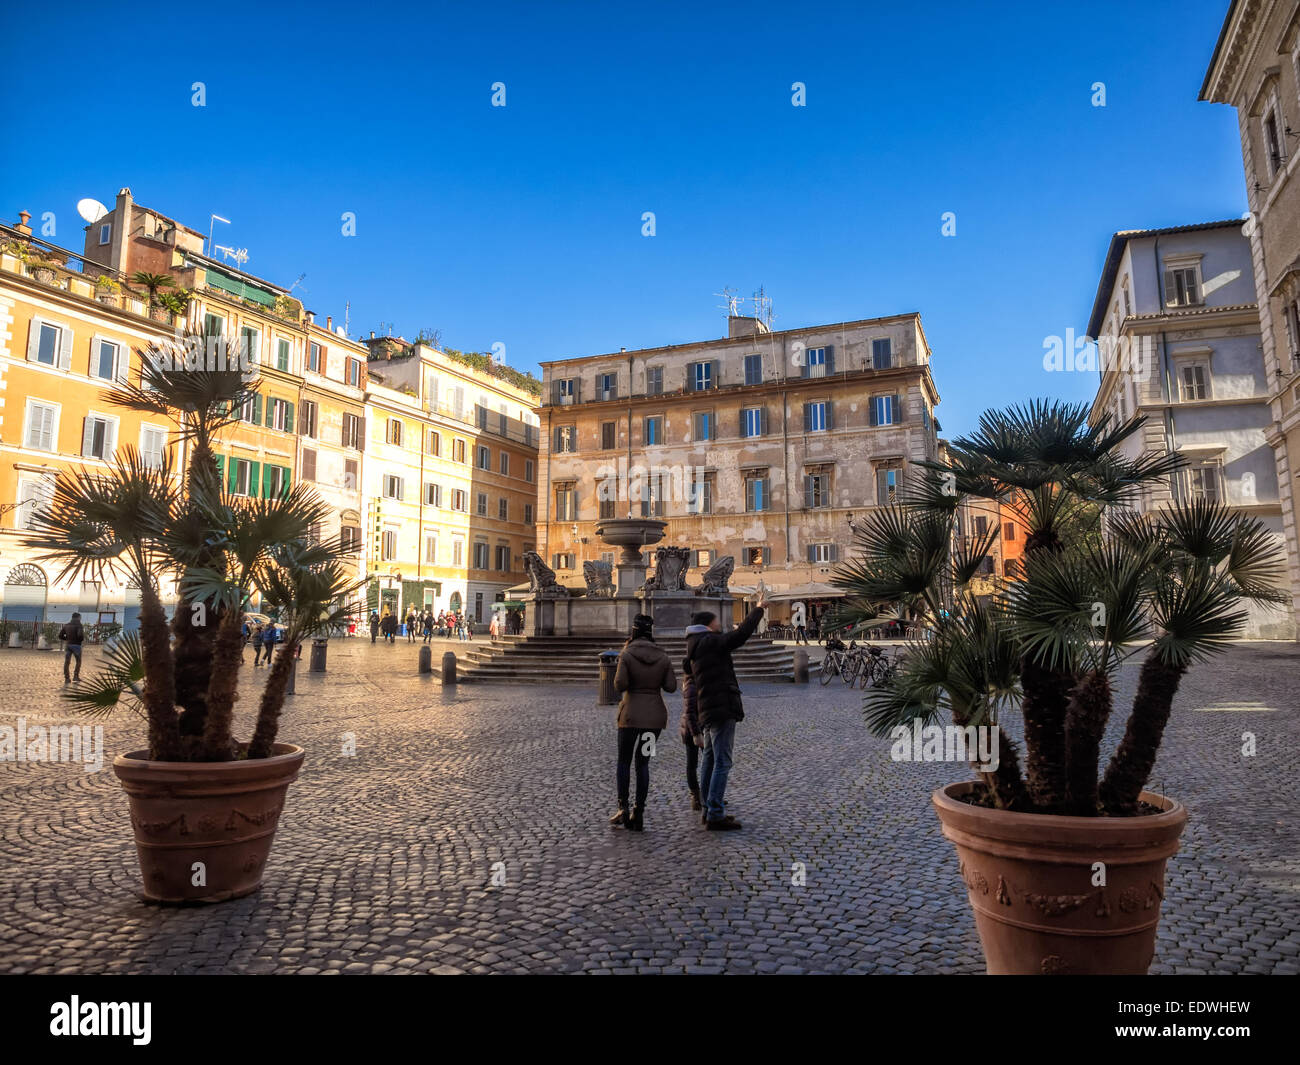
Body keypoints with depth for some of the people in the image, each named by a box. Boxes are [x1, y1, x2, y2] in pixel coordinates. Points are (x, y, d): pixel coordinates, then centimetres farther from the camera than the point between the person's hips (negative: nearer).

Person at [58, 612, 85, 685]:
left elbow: (60, 635, 9)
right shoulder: (79, 625, -7)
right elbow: (80, 635, -21)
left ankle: (66, 678, -2)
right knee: (78, 661, 13)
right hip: (76, 645, -4)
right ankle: (76, 676, 11)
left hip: (67, 645, 4)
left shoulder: (66, 625, 10)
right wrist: (83, 639, -1)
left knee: (66, 662, 2)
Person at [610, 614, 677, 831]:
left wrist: (622, 663, 3)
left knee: (624, 761, 12)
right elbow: (671, 686, 1)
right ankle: (638, 814, 8)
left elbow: (619, 685, -13)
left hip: (631, 714, -3)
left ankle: (623, 808, 2)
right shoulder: (662, 657, 1)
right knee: (643, 763, 10)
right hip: (655, 715, 3)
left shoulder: (627, 655, -9)